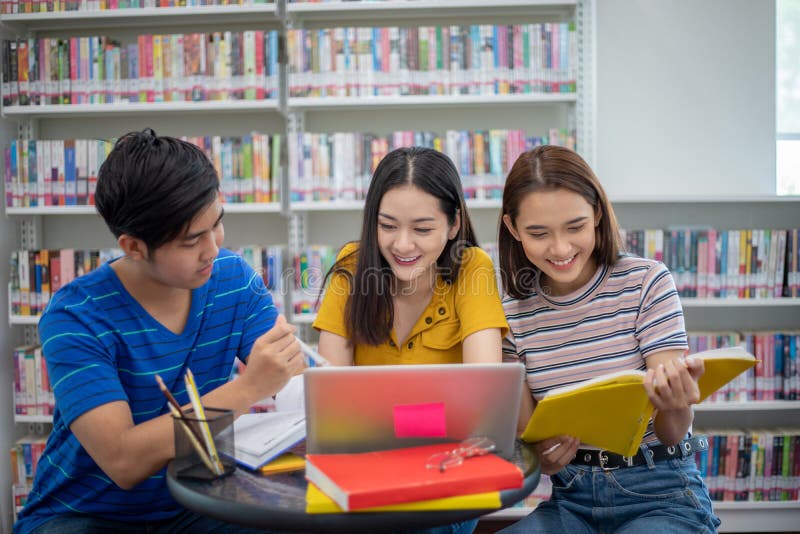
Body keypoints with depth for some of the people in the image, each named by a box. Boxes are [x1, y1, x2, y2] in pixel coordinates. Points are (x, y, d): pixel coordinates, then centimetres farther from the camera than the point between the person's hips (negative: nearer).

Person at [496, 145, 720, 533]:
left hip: (661, 495, -1)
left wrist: (675, 404, -36)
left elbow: (673, 432, -11)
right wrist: (540, 456, -22)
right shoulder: (514, 315, -1)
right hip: (571, 500, 1)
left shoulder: (646, 282, -8)